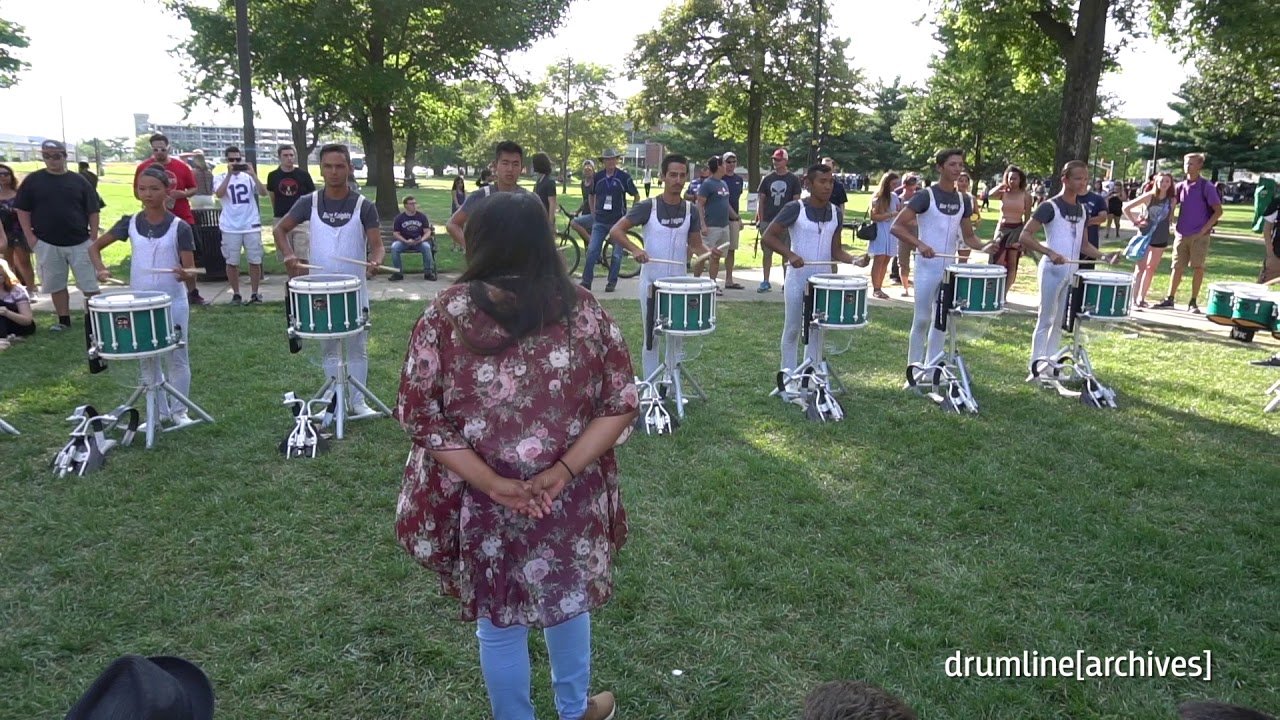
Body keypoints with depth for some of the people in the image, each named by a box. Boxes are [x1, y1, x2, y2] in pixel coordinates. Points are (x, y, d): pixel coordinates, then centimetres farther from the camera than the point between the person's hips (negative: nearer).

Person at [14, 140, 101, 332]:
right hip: (47, 244, 1)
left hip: (80, 242, -1)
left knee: (90, 285, -1)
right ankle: (63, 320, 21)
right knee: (56, 285, 10)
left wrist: (94, 237, -3)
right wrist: (29, 236, -3)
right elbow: (22, 210, 5)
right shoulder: (33, 180, 2)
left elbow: (92, 211, 3)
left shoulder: (78, 181, 2)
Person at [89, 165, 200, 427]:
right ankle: (159, 411, 23)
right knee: (146, 359, 11)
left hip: (173, 302, -3)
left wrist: (183, 274, -33)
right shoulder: (130, 223, 0)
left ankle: (179, 411, 18)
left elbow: (190, 269, -10)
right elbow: (94, 247, 9)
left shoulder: (180, 227, -9)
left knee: (176, 358, 5)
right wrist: (101, 269, -10)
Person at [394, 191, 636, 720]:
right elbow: (622, 402, -9)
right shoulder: (583, 310, -8)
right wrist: (564, 471, -14)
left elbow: (419, 414, -12)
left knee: (498, 623, 19)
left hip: (482, 505, -1)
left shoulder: (446, 313, -11)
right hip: (570, 500, 2)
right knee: (568, 600, 27)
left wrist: (490, 485, -13)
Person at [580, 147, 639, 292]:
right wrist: (593, 212, 13)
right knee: (592, 250, -5)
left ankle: (612, 282, 16)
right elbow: (592, 195, 19)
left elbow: (636, 195, 3)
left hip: (619, 220, -2)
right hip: (600, 221, 2)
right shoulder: (598, 177, 3)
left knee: (617, 254, 3)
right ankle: (586, 281, 1)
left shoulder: (624, 177, -5)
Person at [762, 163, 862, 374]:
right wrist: (790, 254, -24)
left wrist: (854, 260, -12)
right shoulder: (795, 208, -10)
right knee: (792, 330, 4)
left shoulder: (835, 213, 5)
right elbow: (768, 236, -10)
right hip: (797, 280, -4)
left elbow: (835, 250, 8)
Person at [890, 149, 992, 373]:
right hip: (927, 268, -6)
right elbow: (896, 226, -16)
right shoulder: (925, 196, -9)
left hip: (951, 269, 6)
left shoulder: (963, 200, 9)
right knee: (922, 319, -4)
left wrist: (984, 247, -6)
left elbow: (968, 236, 14)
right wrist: (919, 244, -29)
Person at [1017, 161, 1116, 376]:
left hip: (1073, 272, 7)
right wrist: (1050, 252, -30)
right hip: (1052, 270, -7)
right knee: (1046, 319, -5)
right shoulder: (1049, 206, -9)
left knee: (1061, 321, 10)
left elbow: (1083, 245, 17)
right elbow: (1024, 236, -18)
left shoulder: (1082, 210, 12)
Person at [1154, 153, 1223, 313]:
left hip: (1199, 235, -4)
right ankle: (1169, 299, 13)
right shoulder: (1180, 186, 7)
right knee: (1177, 267, 7)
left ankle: (1193, 302, 3)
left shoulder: (1206, 186, -5)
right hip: (1181, 234, 4)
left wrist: (1205, 229, -11)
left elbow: (1218, 211, -5)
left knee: (1198, 268, -4)